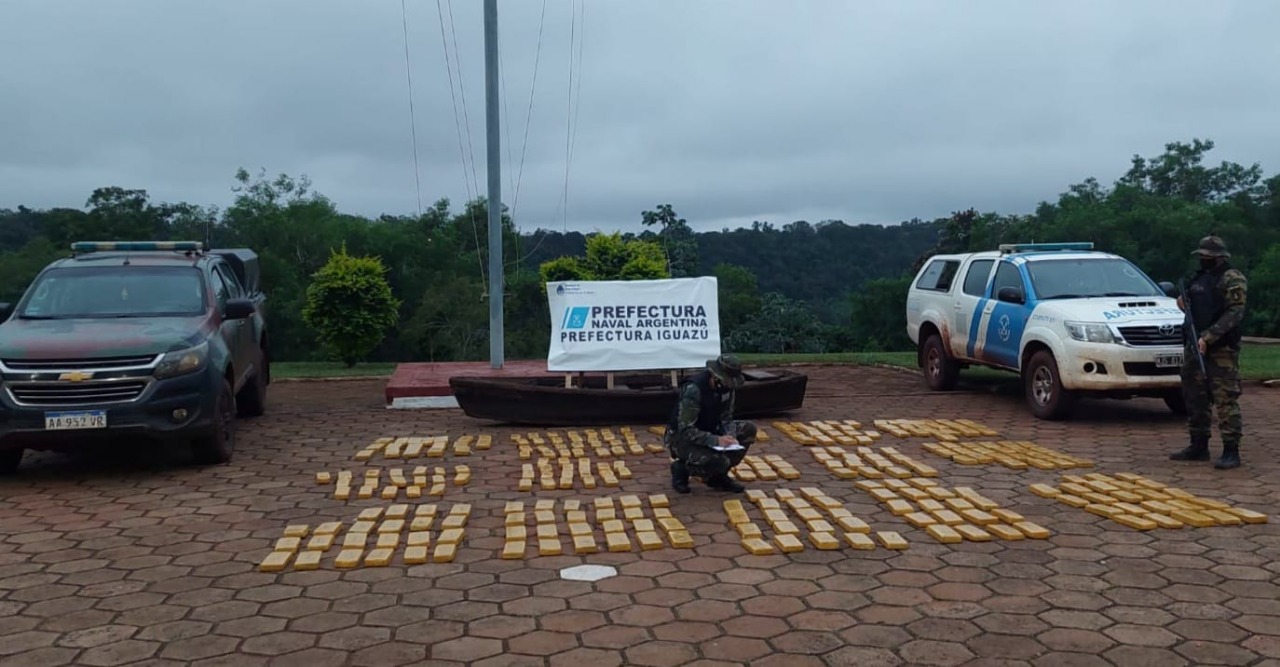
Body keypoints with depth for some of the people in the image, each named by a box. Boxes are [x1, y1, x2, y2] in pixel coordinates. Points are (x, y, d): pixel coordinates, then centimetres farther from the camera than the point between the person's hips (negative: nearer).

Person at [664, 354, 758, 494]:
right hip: (681, 436, -8)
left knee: (748, 430, -9)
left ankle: (718, 476, 3)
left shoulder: (728, 385, -9)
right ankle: (681, 468, -2)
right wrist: (716, 440, -37)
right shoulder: (693, 389, -31)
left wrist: (730, 436, -23)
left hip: (708, 431, 8)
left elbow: (726, 417, -2)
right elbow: (686, 430, -30)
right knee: (720, 462, -31)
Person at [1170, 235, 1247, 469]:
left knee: (1225, 399, -9)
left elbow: (1234, 313, -17)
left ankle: (1231, 452, -7)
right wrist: (1184, 305, 5)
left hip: (1222, 349, -9)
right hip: (1195, 346, 9)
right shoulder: (1199, 277, 17)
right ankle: (1198, 446, 22)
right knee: (1194, 398, 12)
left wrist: (1208, 337, -24)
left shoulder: (1232, 279, -8)